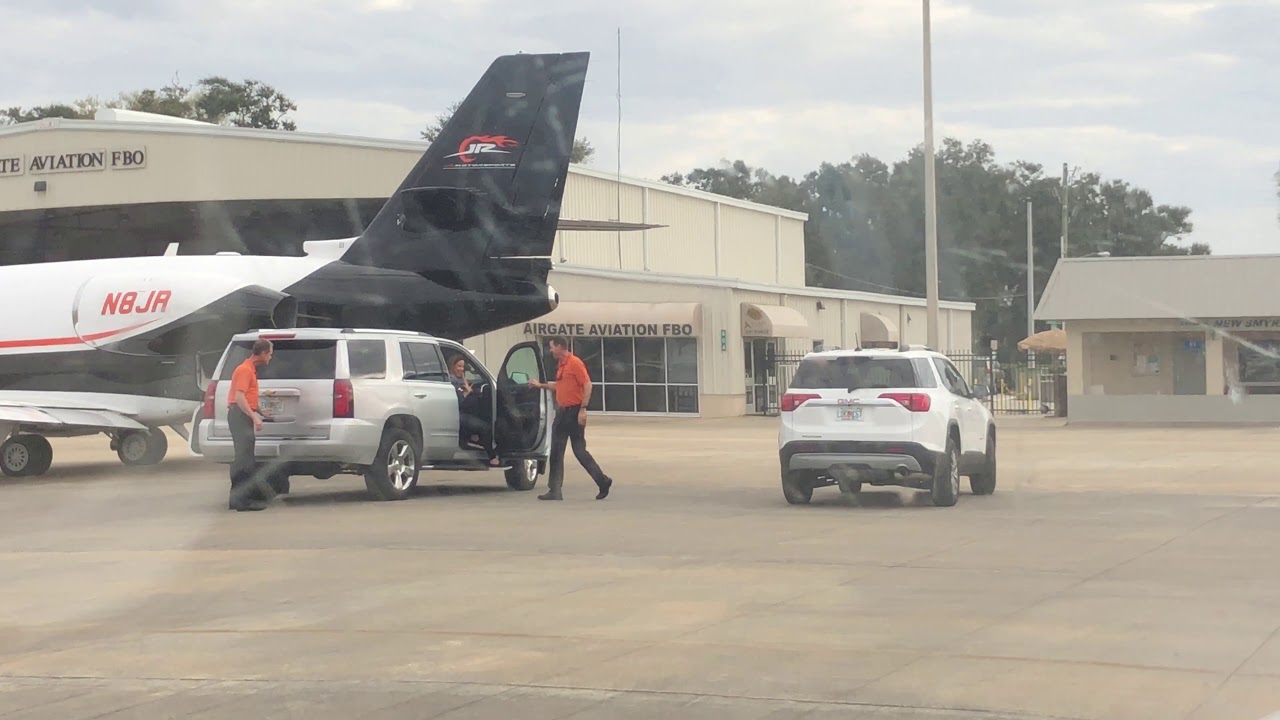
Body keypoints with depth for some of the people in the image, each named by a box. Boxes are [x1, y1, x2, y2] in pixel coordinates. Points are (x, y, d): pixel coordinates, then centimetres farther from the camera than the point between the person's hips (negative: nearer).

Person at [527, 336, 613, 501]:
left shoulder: (574, 363, -13)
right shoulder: (560, 365, 14)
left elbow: (587, 385, -18)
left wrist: (583, 409, -22)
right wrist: (540, 385, 28)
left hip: (574, 413, -9)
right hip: (562, 412, 9)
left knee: (579, 450, -3)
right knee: (556, 452, 5)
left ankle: (603, 481, 9)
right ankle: (555, 491, 6)